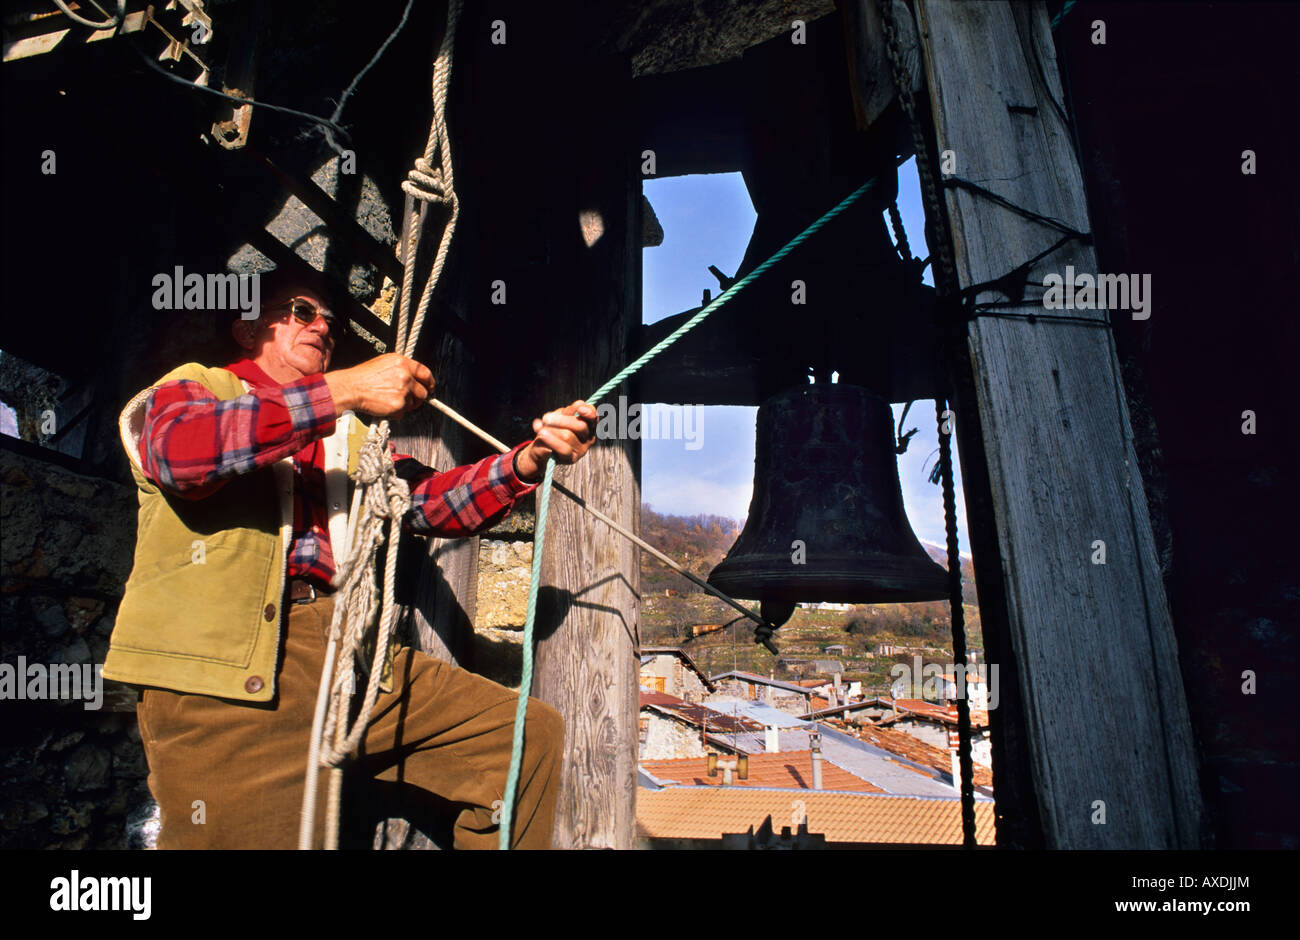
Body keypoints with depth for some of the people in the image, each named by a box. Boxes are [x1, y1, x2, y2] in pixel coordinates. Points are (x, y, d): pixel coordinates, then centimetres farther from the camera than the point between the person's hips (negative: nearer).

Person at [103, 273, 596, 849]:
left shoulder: (351, 435, 26)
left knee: (531, 735, -1)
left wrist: (530, 458, -5)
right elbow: (178, 447, -13)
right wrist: (346, 389, -17)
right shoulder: (193, 387, 12)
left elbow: (431, 501, 13)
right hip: (222, 675, -4)